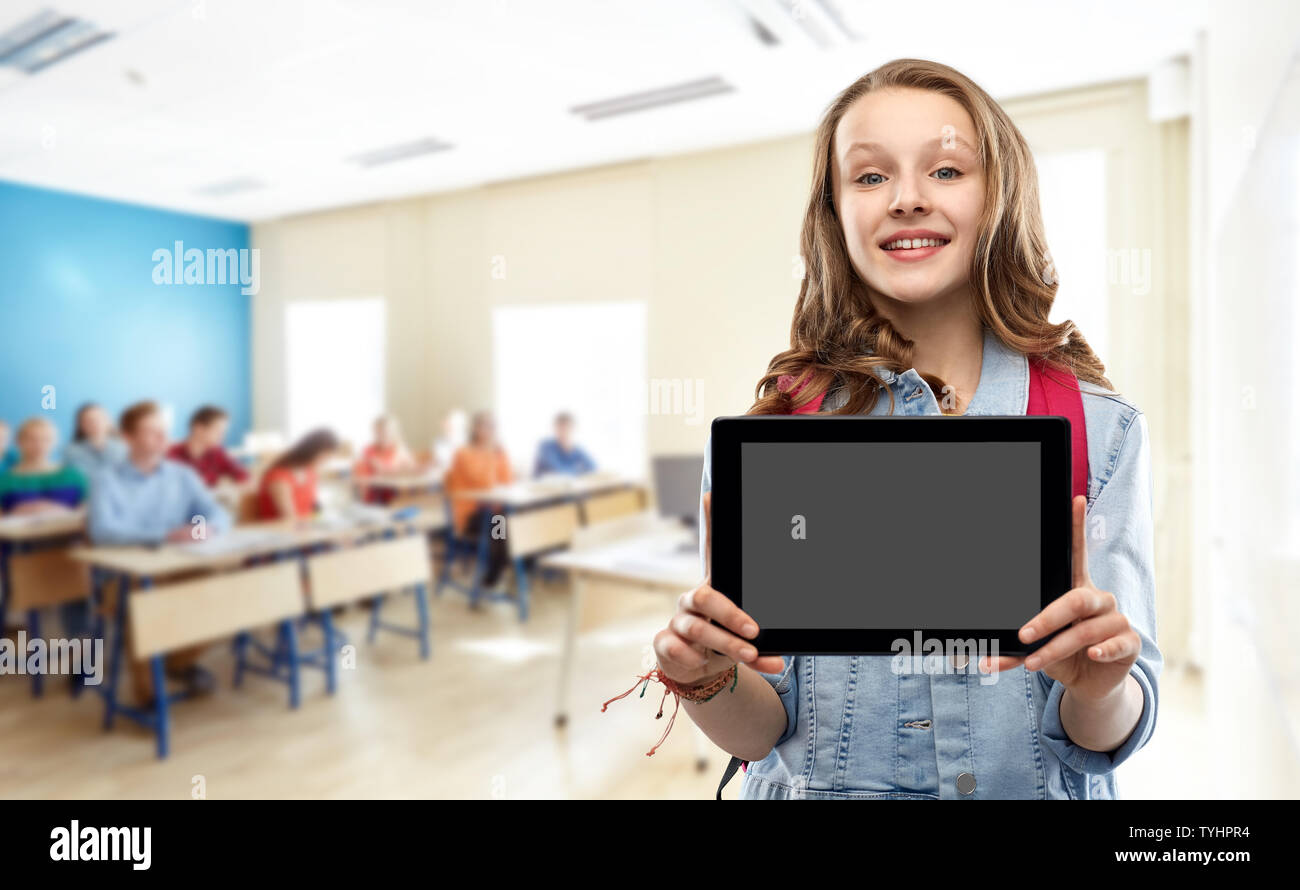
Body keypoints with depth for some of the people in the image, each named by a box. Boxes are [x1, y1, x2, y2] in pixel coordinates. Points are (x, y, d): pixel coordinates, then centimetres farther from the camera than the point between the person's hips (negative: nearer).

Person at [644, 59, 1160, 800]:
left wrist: (1097, 688, -21)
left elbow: (1109, 738, -2)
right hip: (818, 790, -1)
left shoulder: (1101, 431, -3)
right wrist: (706, 682, -21)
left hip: (1033, 792, 2)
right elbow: (760, 732, -2)